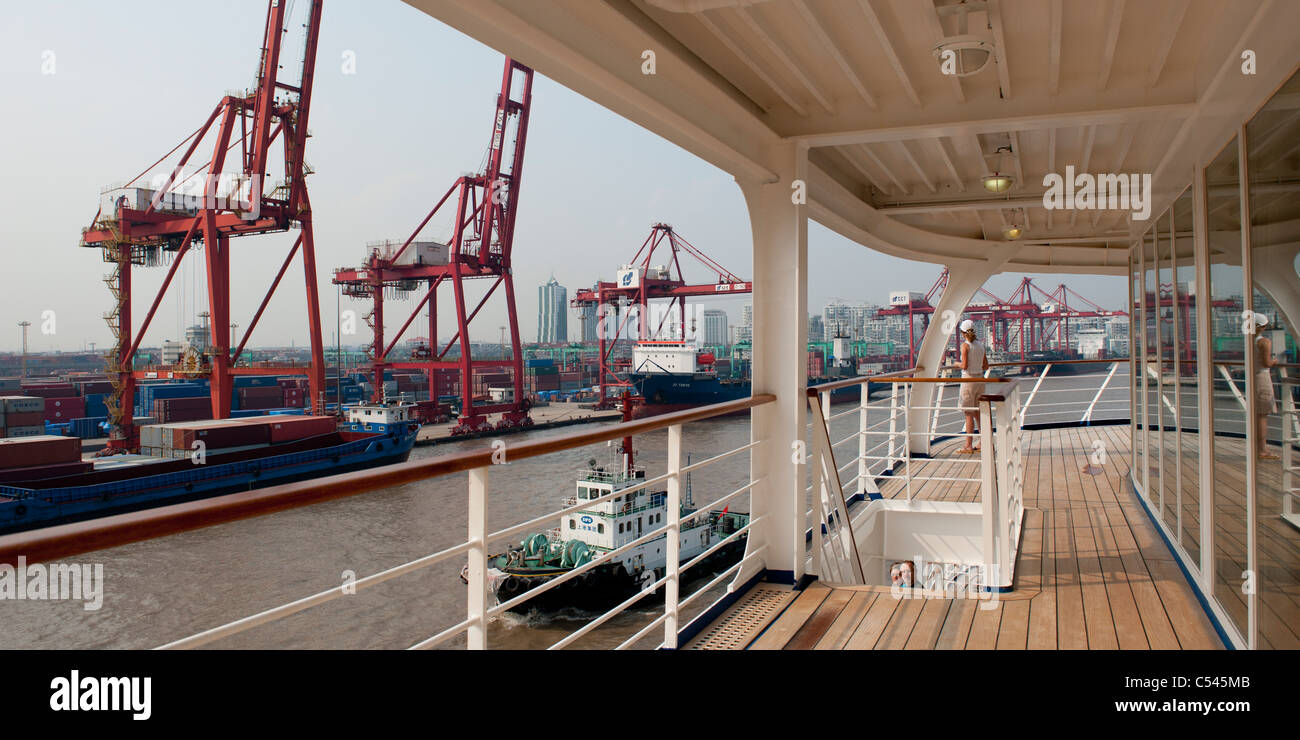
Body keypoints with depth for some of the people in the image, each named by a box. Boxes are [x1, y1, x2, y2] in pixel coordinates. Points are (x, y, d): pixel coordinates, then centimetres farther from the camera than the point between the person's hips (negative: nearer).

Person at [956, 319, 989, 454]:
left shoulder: (965, 345, -12)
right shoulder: (980, 345, 7)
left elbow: (964, 366, -18)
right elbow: (986, 366, 10)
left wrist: (957, 364, 2)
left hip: (969, 379, -6)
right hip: (980, 379, 6)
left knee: (969, 414, -2)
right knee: (978, 413, 14)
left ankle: (969, 446, 0)